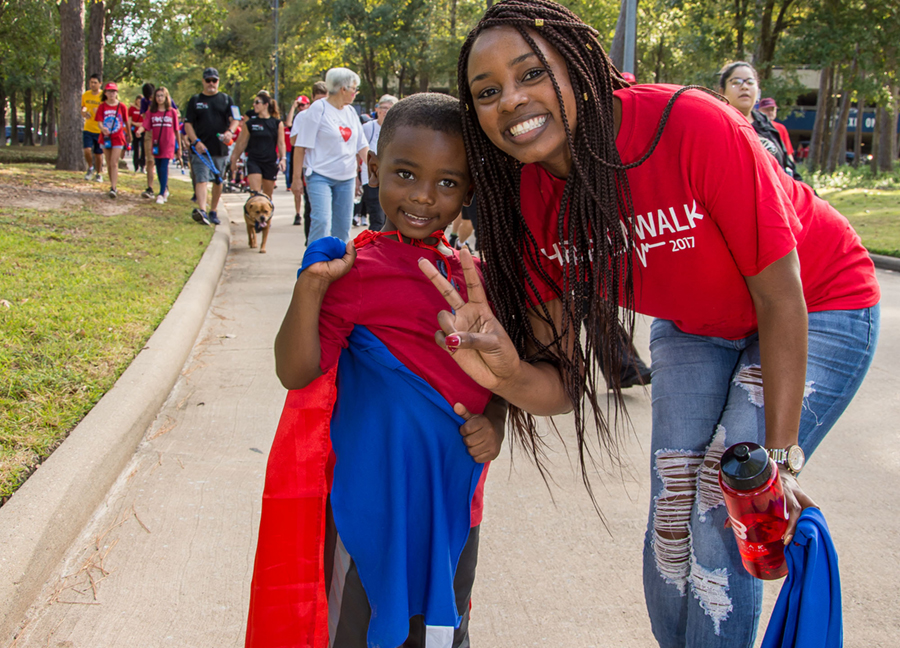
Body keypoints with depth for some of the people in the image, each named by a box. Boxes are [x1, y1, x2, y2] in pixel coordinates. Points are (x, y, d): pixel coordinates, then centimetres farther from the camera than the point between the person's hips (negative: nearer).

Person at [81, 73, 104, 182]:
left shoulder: (103, 96, -6)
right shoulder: (85, 95, 5)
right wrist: (84, 114, -5)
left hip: (100, 130, -2)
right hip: (88, 128, 2)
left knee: (98, 153, 4)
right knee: (87, 150, -14)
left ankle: (99, 174, 24)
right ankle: (90, 168, 12)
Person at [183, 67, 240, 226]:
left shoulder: (226, 99, 10)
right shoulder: (195, 100, 8)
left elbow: (236, 119, 1)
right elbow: (188, 123, 3)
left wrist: (229, 131, -21)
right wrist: (196, 141, -12)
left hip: (220, 148, 2)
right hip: (200, 149, -2)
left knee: (218, 181, 11)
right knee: (202, 179, -16)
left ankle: (213, 211, 25)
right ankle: (201, 210, -30)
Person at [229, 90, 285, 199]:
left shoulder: (277, 123, 2)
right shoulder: (250, 123, 4)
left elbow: (281, 143, 3)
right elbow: (242, 143, 10)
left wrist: (282, 159, -11)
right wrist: (234, 161, 13)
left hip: (270, 162, 0)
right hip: (253, 162, 0)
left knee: (267, 195, 10)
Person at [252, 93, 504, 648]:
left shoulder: (472, 276, 4)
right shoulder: (356, 271, -11)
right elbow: (297, 373, -16)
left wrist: (494, 426, -3)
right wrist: (310, 289, -28)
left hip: (454, 502, 5)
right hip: (374, 497, -4)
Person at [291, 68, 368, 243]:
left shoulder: (351, 112, 11)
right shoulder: (318, 109, -8)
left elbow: (361, 145, 14)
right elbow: (301, 146, -8)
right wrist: (296, 177, -11)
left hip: (346, 178, 6)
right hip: (320, 176, -6)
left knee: (343, 225, 7)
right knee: (321, 220, -17)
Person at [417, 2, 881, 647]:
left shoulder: (694, 127, -35)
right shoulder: (533, 199, -18)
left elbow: (780, 299, -26)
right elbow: (563, 385, -16)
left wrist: (779, 457, -23)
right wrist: (505, 374, -40)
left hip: (816, 311, -4)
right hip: (694, 325, 5)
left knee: (721, 514, -10)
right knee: (670, 516, 1)